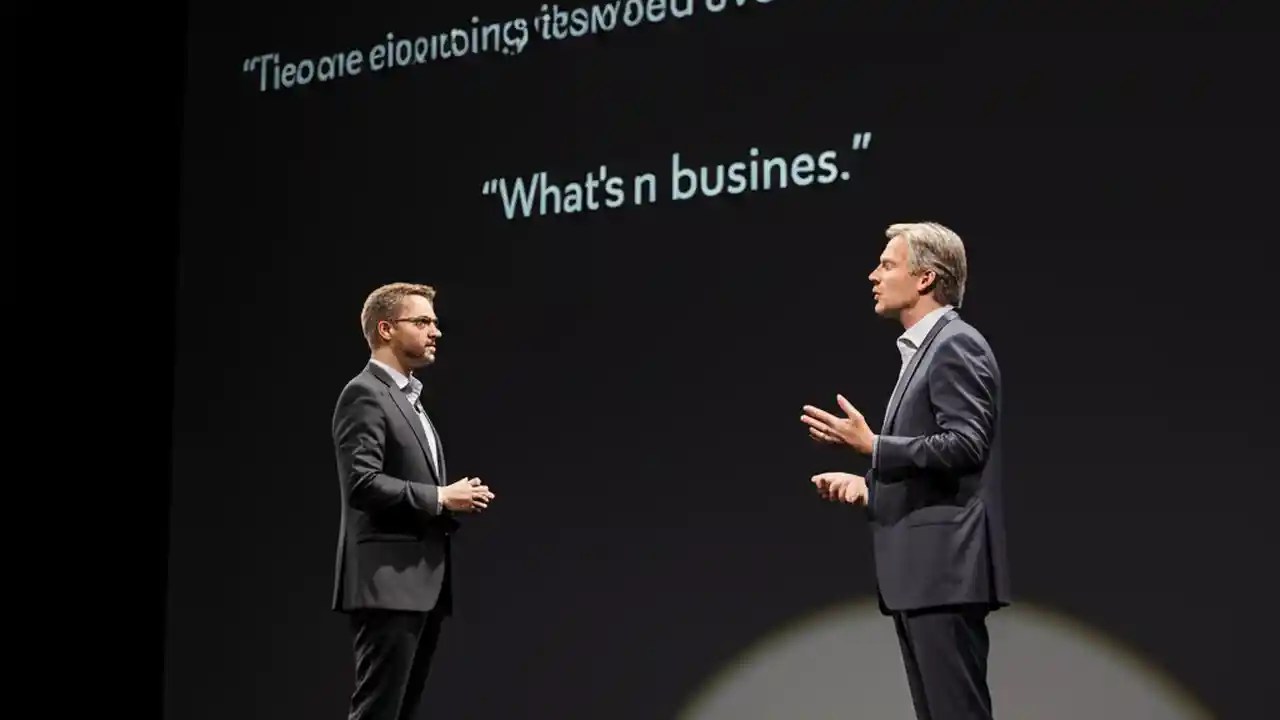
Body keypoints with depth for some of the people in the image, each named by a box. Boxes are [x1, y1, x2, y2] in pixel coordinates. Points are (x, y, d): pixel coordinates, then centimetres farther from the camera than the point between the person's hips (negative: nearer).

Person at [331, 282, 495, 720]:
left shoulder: (410, 400, 23)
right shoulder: (365, 394, -8)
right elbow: (363, 484, -20)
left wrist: (455, 504, 7)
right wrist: (440, 498, -14)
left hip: (420, 584, 10)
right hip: (388, 583, -10)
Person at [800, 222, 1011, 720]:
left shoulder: (957, 345, -10)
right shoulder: (924, 349, 21)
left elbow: (965, 446, -21)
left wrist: (870, 444, -21)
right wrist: (869, 487, 11)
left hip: (944, 568, -10)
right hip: (921, 570, 10)